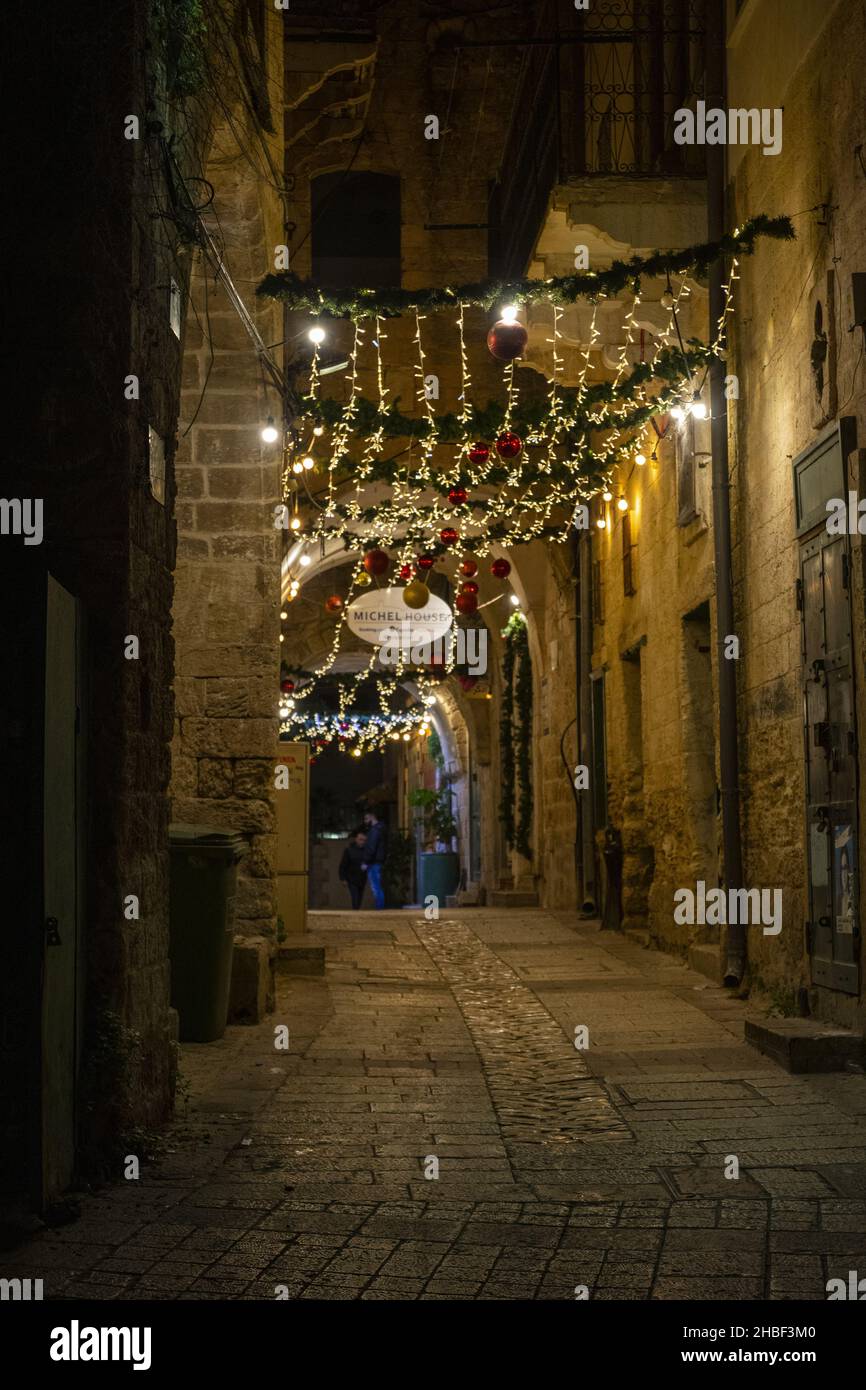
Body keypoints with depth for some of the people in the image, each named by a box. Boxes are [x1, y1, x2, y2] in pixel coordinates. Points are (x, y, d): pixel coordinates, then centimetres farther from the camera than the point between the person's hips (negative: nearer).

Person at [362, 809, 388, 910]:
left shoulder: (375, 830, -13)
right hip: (379, 862, 10)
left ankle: (379, 908, -10)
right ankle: (380, 908, 13)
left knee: (376, 888, -9)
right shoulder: (381, 829, 18)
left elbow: (371, 848, -19)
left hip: (374, 863, -10)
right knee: (378, 888, 12)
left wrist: (366, 862, -16)